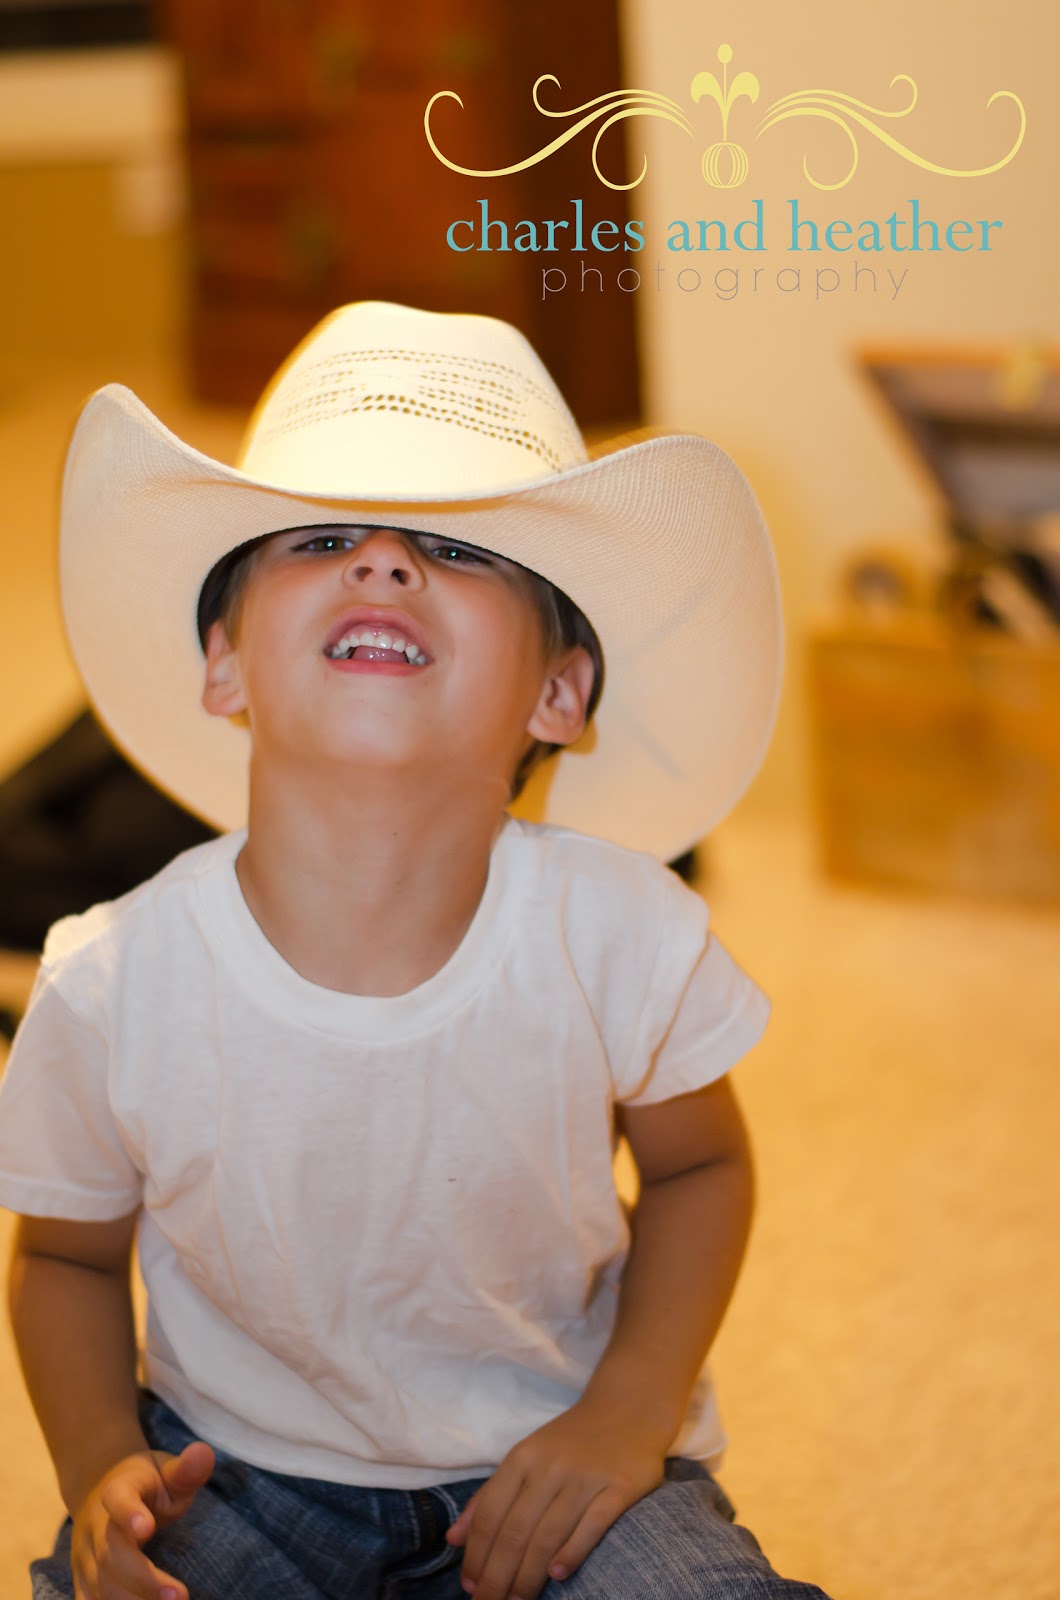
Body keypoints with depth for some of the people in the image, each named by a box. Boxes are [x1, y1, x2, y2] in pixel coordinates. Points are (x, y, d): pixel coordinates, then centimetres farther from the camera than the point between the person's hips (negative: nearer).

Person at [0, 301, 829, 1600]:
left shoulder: (624, 935, -17)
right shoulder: (111, 990, -18)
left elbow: (699, 1165, 4)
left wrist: (636, 1407, -10)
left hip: (547, 1467, 0)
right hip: (238, 1473, 1)